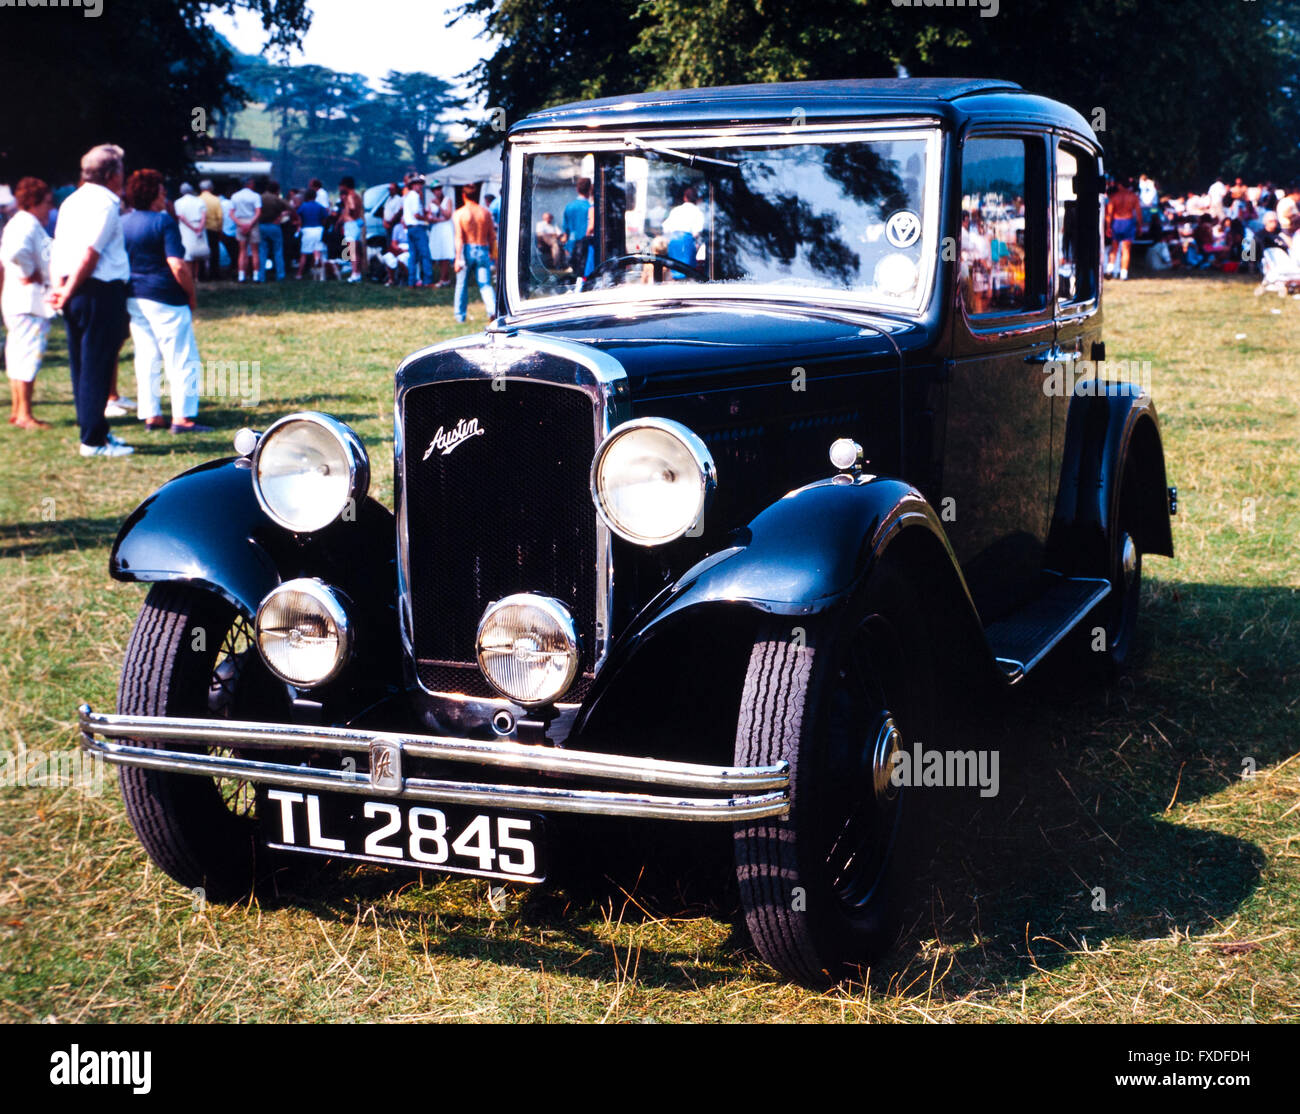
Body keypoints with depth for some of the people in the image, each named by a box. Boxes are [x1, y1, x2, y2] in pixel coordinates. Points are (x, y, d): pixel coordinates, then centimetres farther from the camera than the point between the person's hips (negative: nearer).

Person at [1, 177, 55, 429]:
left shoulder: (24, 223, 17)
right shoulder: (27, 225, -16)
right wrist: (30, 273, -20)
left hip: (21, 301, 11)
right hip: (29, 302, -11)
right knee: (29, 355, -8)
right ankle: (24, 415, -6)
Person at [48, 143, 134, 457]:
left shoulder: (72, 201, 15)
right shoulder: (105, 203, -11)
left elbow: (58, 249, 11)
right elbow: (89, 254, -18)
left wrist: (59, 287, 2)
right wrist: (68, 294, -11)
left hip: (74, 293, 9)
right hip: (101, 290, -9)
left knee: (82, 366, 14)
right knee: (97, 368, -4)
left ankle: (92, 432, 23)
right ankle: (93, 440, -1)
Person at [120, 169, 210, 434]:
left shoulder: (122, 223, 8)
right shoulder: (164, 221, -11)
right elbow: (177, 265, -18)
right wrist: (191, 294, -7)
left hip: (133, 299, 7)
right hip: (164, 298, -7)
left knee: (146, 359, 12)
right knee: (182, 359, -1)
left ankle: (151, 415, 13)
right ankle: (182, 417, -4)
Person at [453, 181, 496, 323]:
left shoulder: (459, 213, -4)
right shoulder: (485, 213, 4)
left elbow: (459, 238, -12)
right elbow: (492, 236, 6)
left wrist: (458, 258, -14)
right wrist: (492, 254, 18)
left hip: (467, 249, -2)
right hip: (483, 250, 2)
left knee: (462, 285, 12)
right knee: (485, 285, 1)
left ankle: (460, 316, 19)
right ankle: (493, 309, -22)